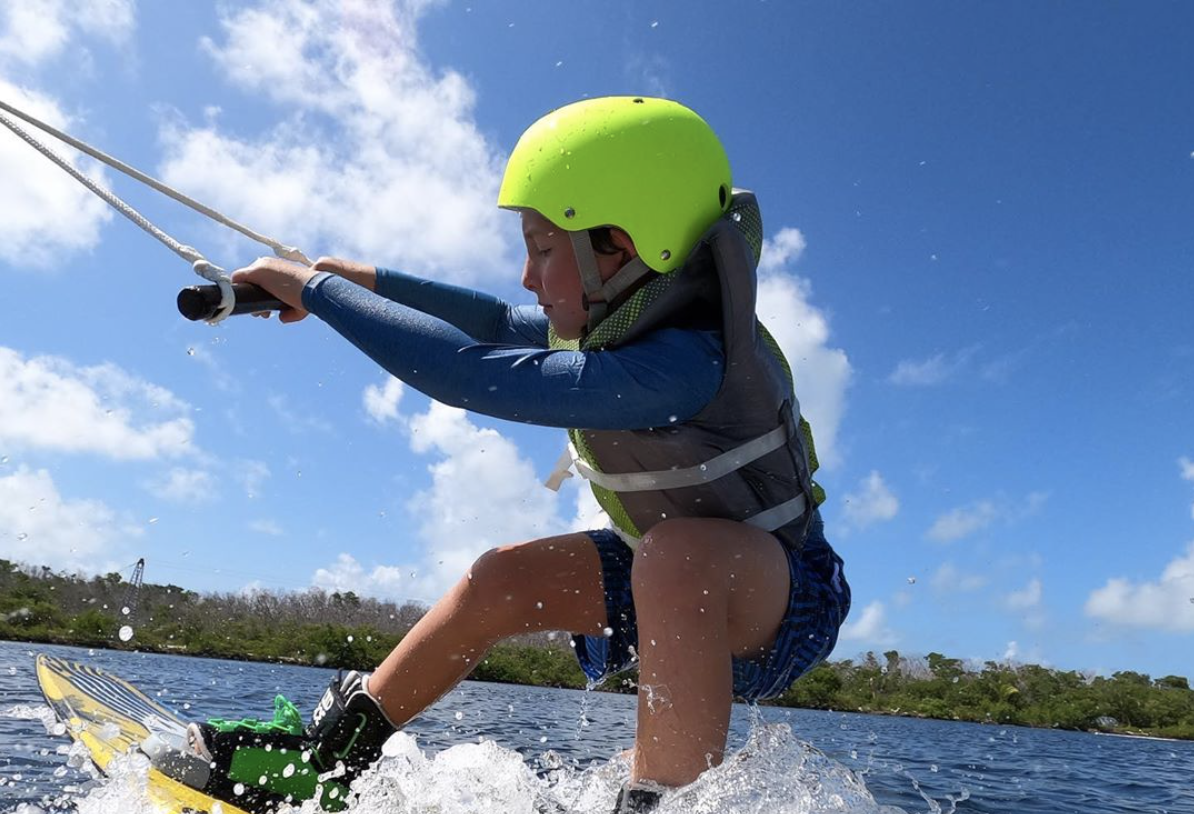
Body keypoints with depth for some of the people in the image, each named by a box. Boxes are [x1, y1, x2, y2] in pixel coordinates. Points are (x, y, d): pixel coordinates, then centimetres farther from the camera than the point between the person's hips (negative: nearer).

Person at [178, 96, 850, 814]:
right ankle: (329, 752, 9)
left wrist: (316, 288, -28)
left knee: (672, 557, -40)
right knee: (506, 577, -4)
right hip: (680, 586, 8)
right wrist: (372, 282, 8)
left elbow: (472, 374, -39)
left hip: (787, 595, -8)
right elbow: (503, 322, 11)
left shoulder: (686, 363, -35)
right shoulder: (621, 316, -7)